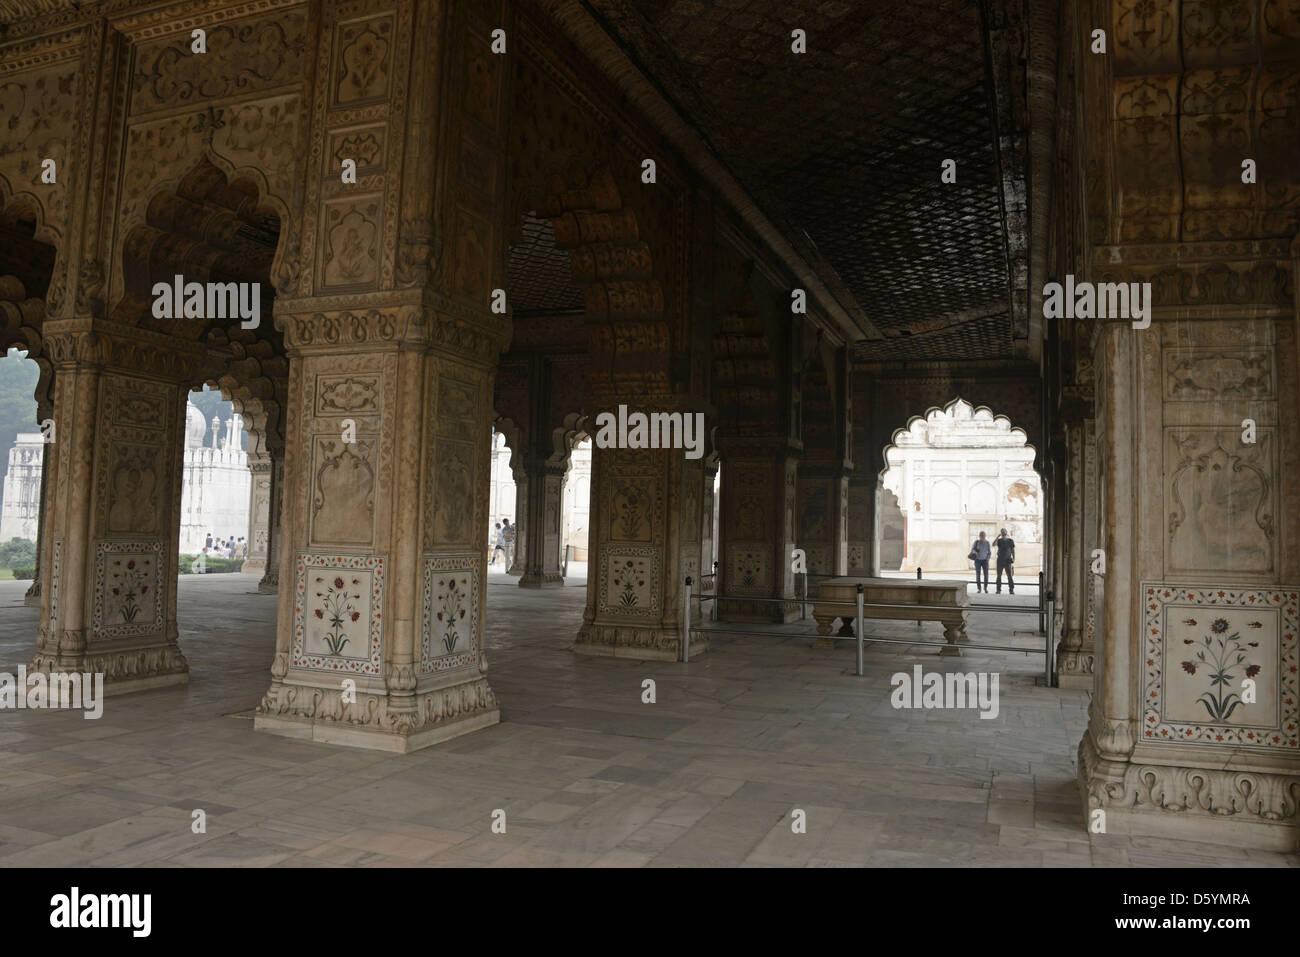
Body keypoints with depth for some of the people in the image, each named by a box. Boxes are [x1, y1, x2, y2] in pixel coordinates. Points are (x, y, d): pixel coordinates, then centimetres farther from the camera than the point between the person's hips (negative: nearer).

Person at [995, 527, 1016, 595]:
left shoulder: (1010, 540, 5)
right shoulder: (999, 540, 6)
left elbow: (1013, 550, 8)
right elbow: (993, 544, -13)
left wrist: (1014, 558, -3)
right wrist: (998, 536, -16)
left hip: (1007, 560, -1)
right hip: (1000, 560, 1)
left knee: (1009, 576, -6)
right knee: (999, 576, 2)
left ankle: (1011, 590, -3)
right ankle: (999, 590, 6)